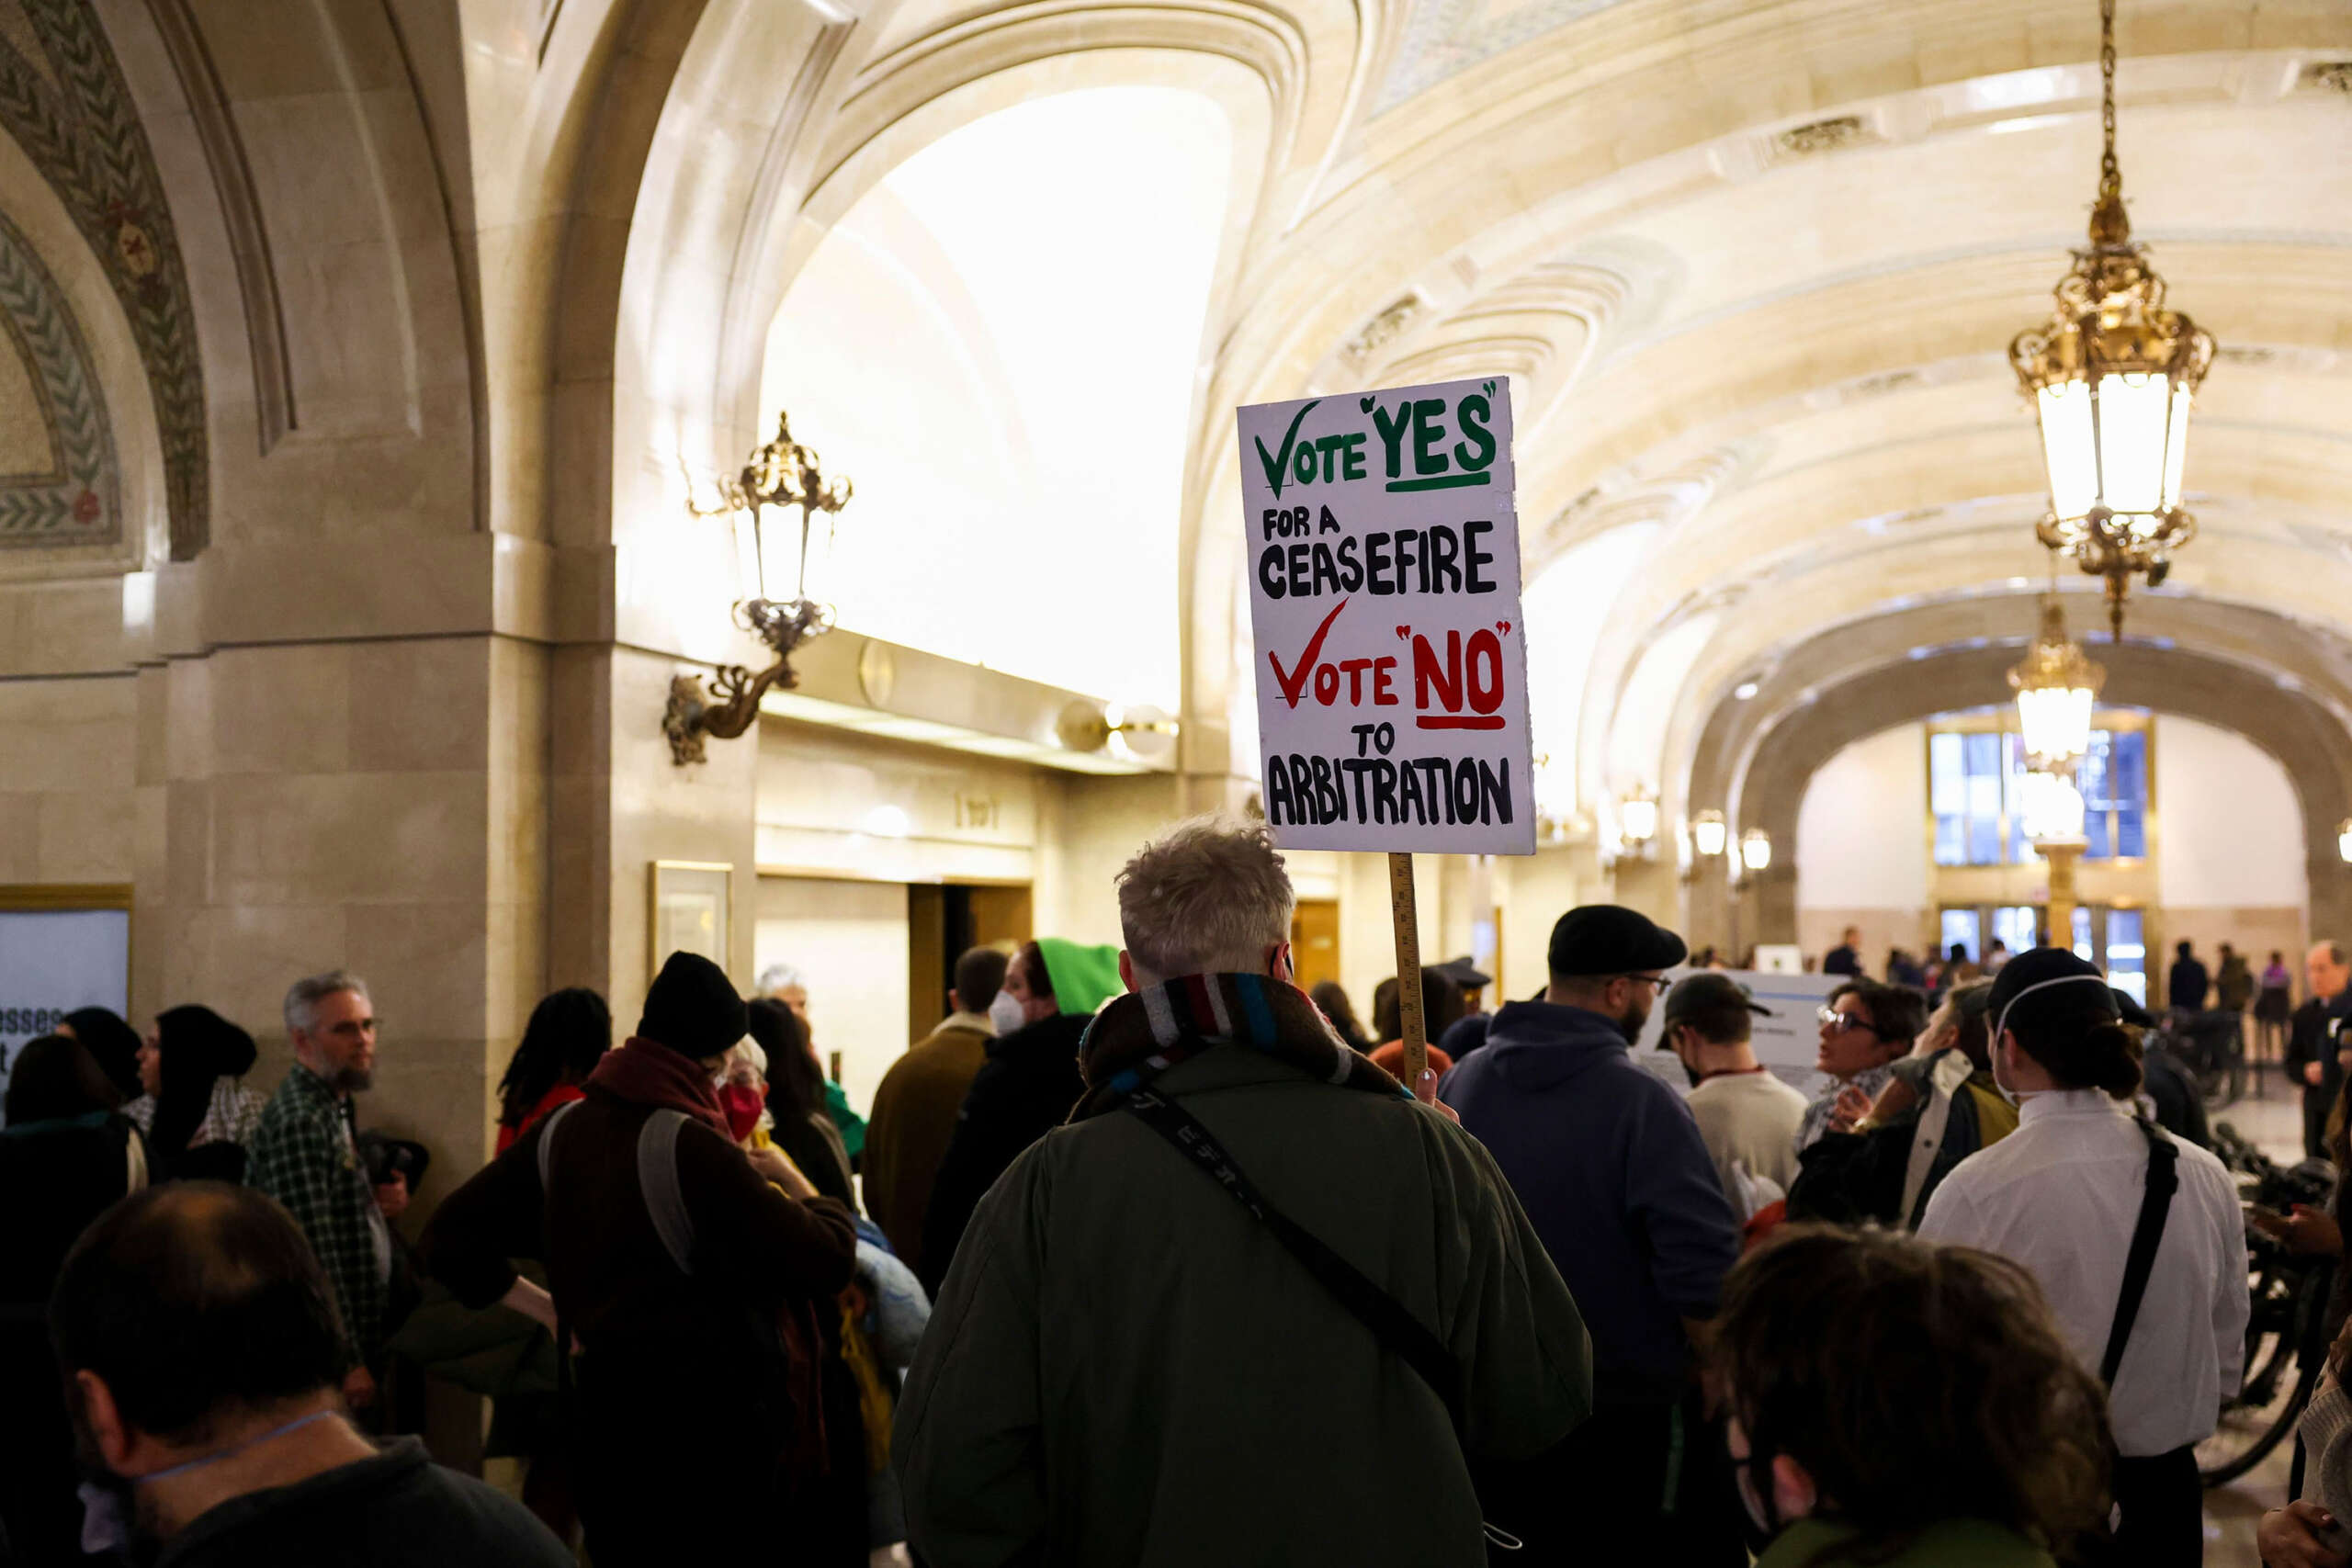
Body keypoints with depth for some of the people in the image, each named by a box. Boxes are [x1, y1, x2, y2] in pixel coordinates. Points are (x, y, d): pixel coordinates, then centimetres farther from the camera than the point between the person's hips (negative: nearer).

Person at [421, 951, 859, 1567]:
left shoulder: (563, 1129, 0)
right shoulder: (693, 1148, -21)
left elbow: (449, 1240, 8)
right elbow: (827, 1261, -20)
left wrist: (551, 1308, 11)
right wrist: (792, 1181, -1)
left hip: (603, 1401, 7)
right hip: (708, 1417, -7)